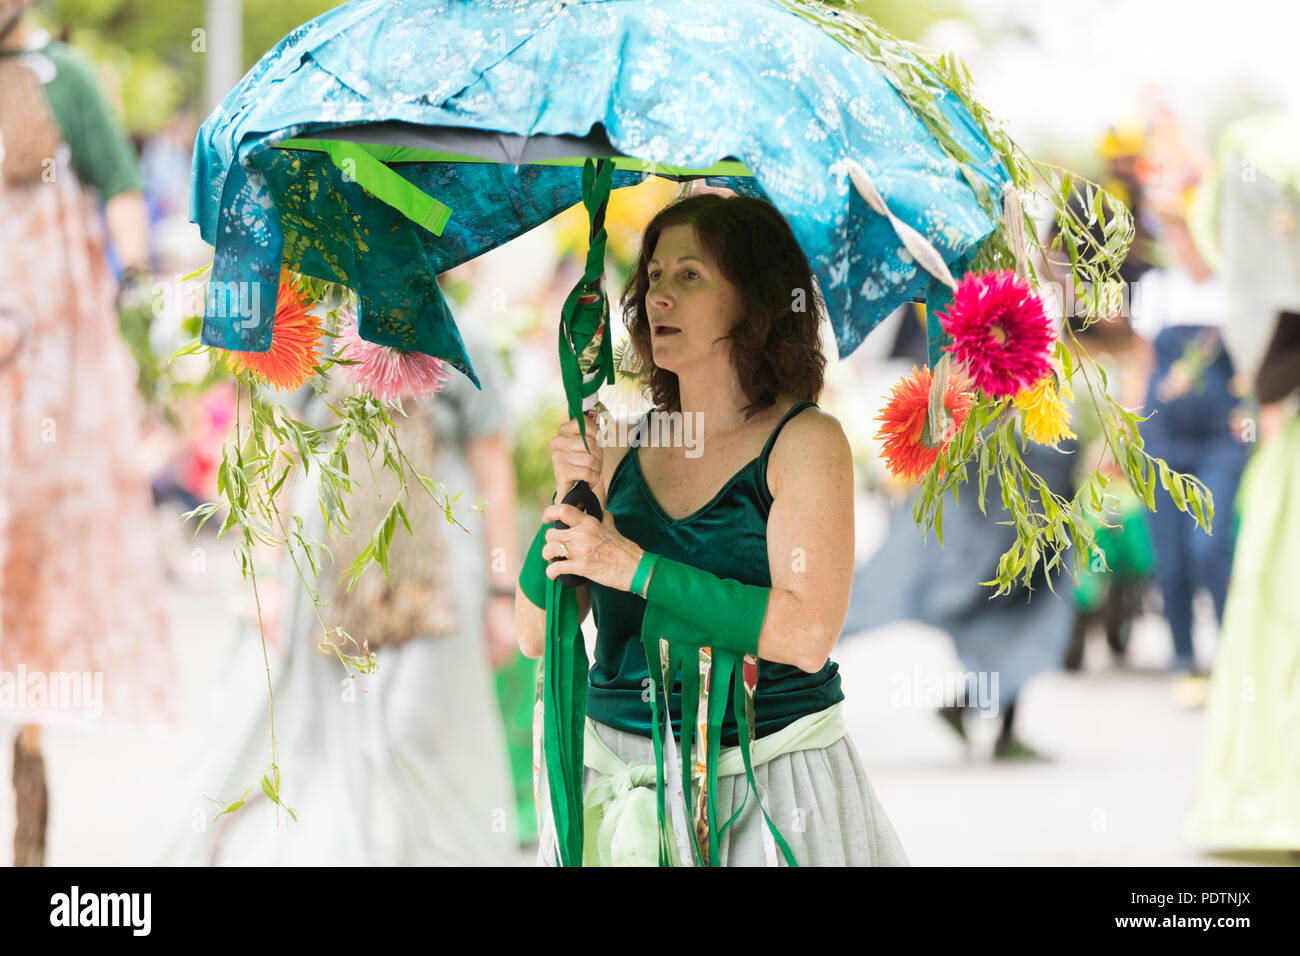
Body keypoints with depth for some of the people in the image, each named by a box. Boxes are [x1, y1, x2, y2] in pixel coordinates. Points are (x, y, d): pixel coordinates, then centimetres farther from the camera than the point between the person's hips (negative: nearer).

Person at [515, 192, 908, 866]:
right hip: (620, 793, 4)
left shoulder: (805, 442, -7)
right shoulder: (626, 448, 8)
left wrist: (632, 567, -19)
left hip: (762, 787, -4)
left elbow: (808, 634, -19)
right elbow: (536, 634, 6)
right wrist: (568, 500, -10)